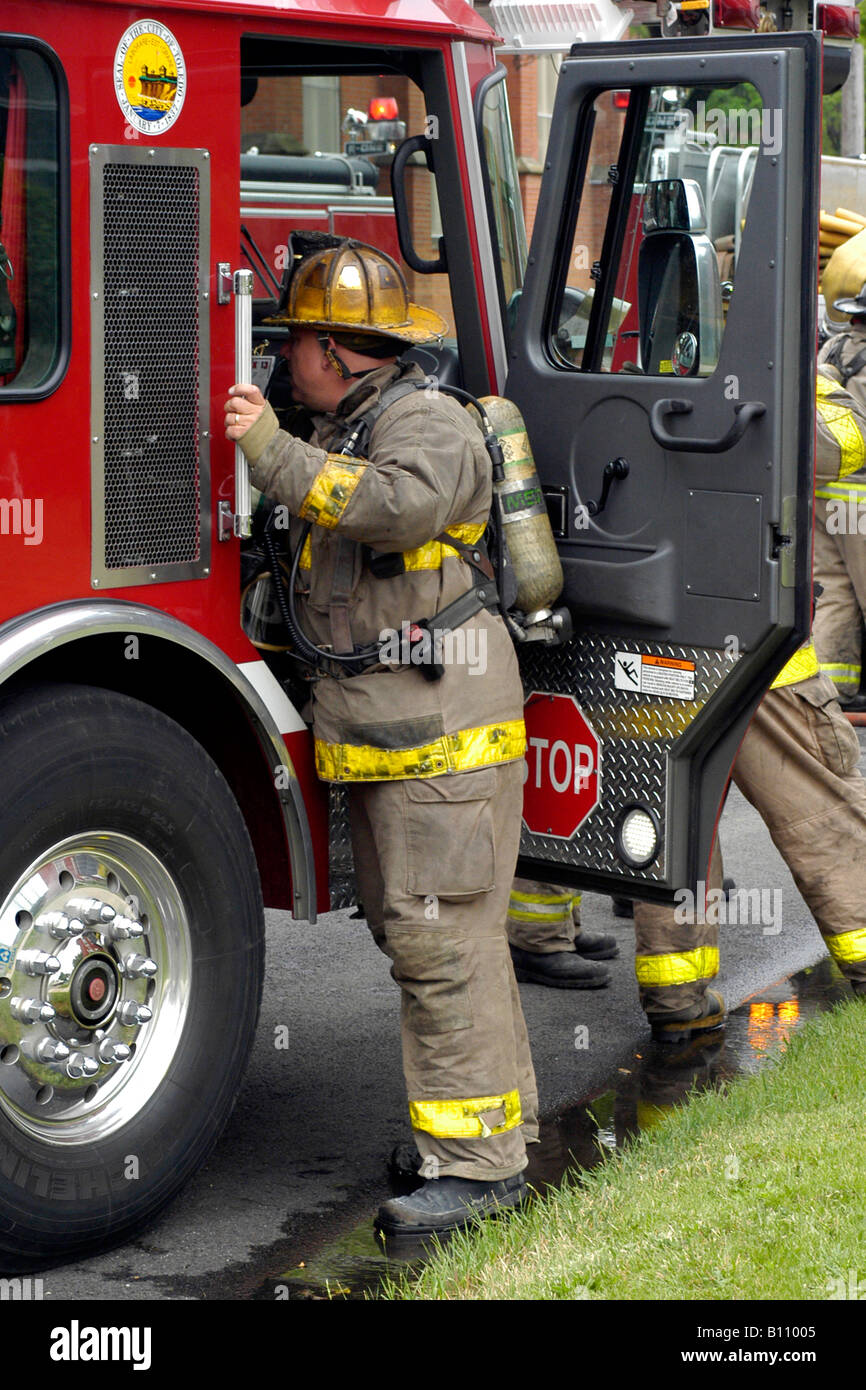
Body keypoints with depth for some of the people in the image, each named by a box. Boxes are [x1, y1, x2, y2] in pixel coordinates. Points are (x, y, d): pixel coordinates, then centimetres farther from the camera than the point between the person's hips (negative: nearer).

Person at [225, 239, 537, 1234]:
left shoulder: (428, 422, -10)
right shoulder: (343, 432, 19)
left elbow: (403, 504, -32)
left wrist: (272, 451, -25)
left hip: (443, 727, -10)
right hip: (376, 733, 10)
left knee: (442, 937, -10)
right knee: (408, 929, 15)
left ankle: (480, 1161, -5)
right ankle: (499, 1110, 26)